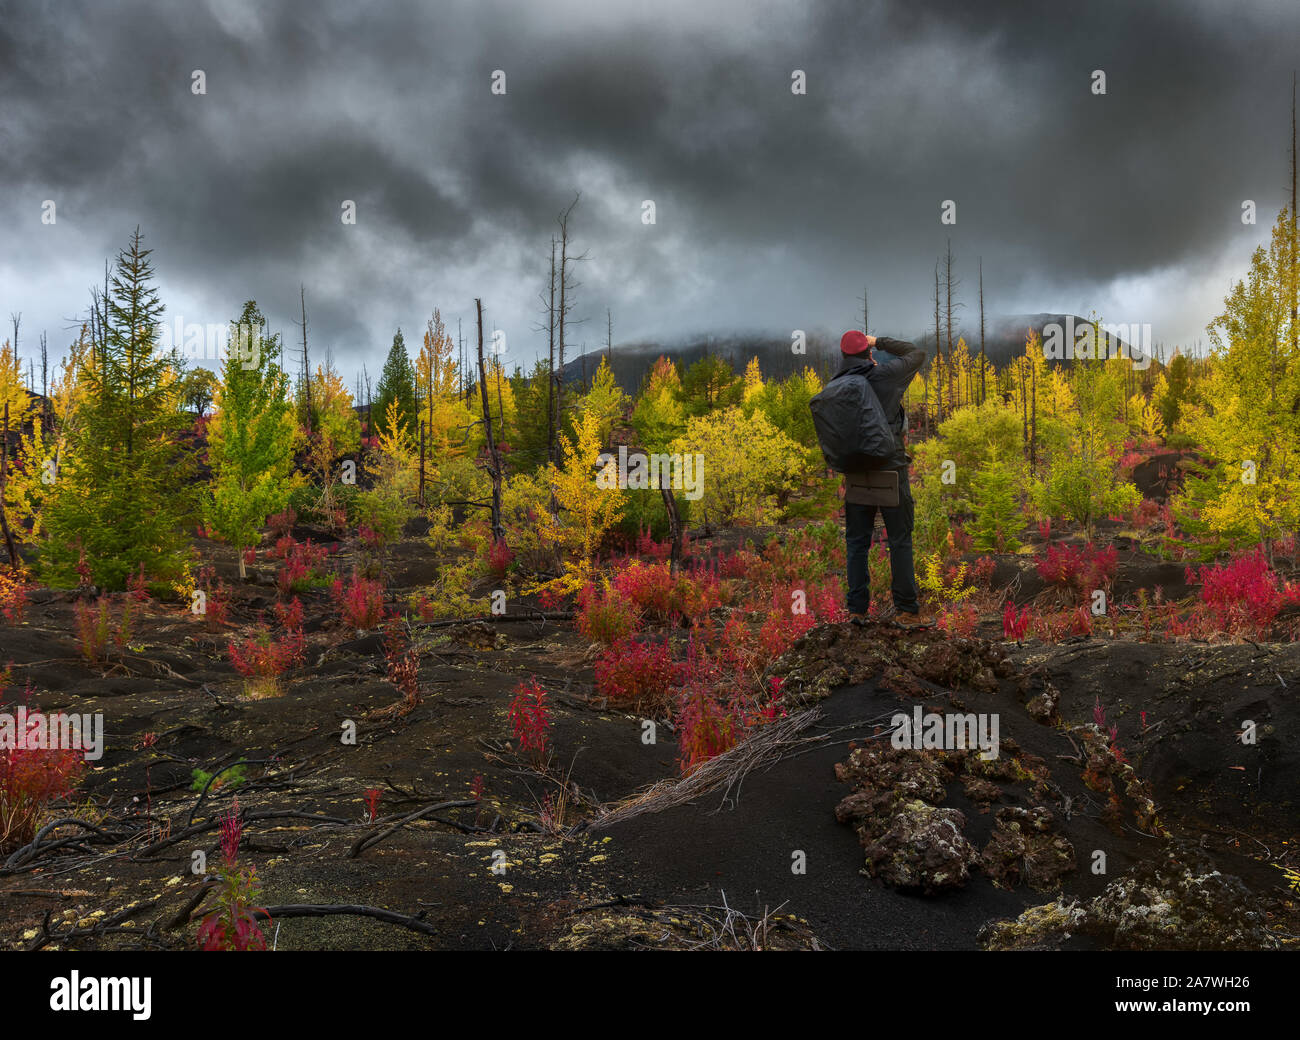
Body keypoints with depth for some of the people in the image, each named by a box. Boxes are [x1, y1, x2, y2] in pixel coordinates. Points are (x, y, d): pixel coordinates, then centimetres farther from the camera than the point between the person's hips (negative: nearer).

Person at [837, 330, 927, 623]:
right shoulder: (884, 374, -7)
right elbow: (918, 355, 9)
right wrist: (881, 341, 10)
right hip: (890, 468, -3)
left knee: (857, 541, 10)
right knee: (899, 540, 5)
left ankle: (857, 608, 10)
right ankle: (906, 608, 8)